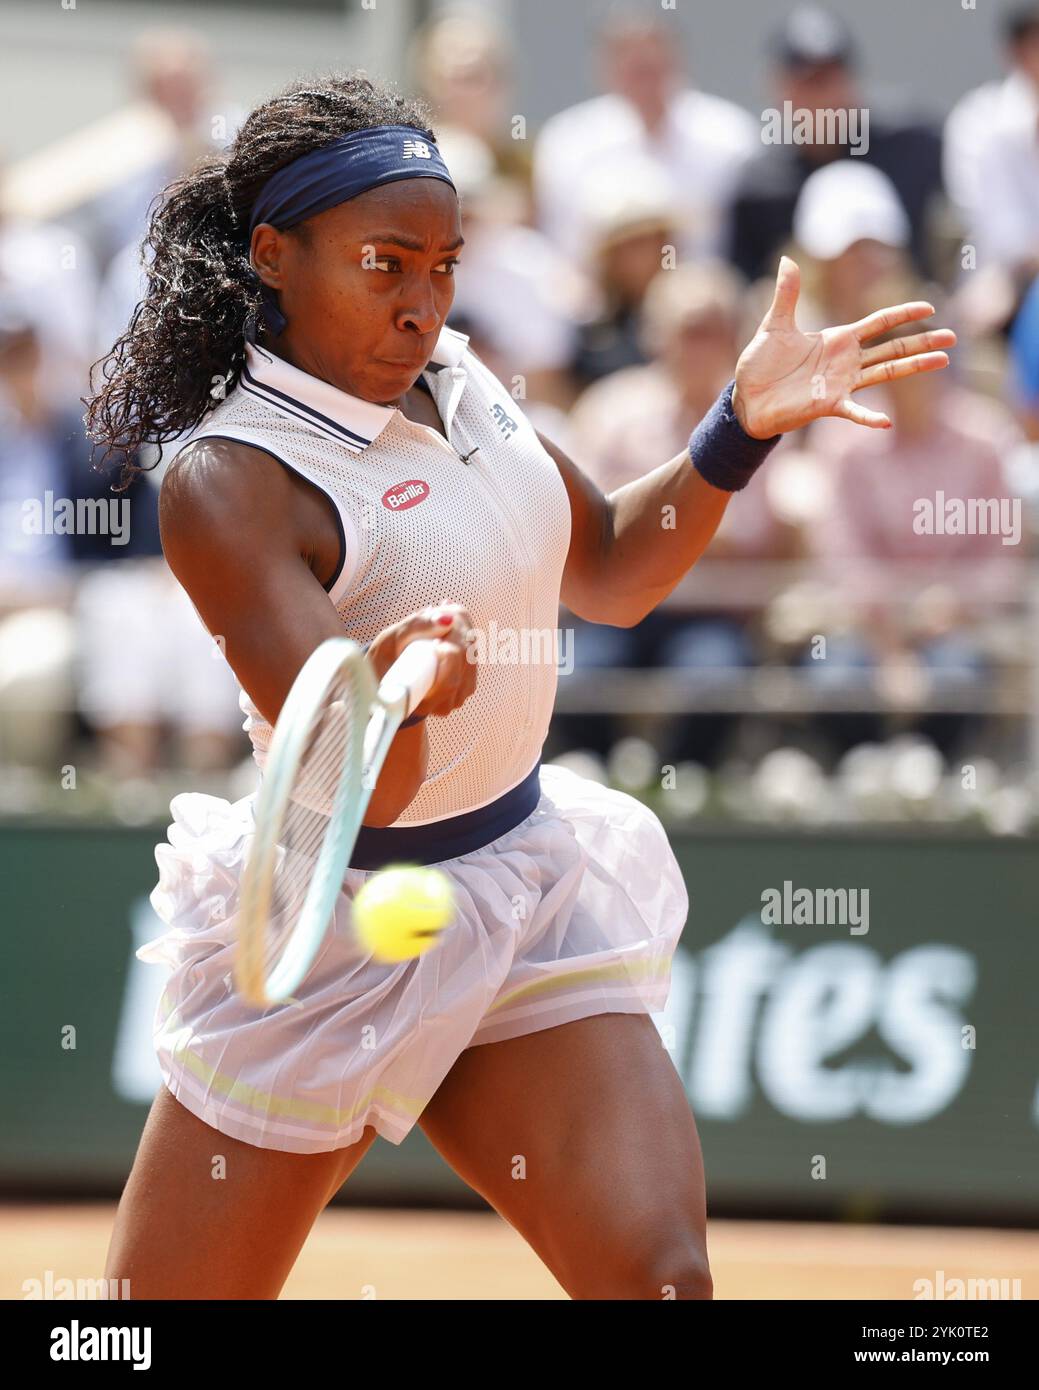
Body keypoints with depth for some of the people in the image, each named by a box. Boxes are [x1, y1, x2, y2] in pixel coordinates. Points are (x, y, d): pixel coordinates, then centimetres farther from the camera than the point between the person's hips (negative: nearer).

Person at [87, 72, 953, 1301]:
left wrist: (742, 428, 3)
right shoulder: (227, 484, -20)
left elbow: (609, 575, 17)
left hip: (530, 905, 6)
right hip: (340, 934, -6)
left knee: (657, 1274, -12)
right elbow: (348, 789, -26)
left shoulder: (452, 380, 2)